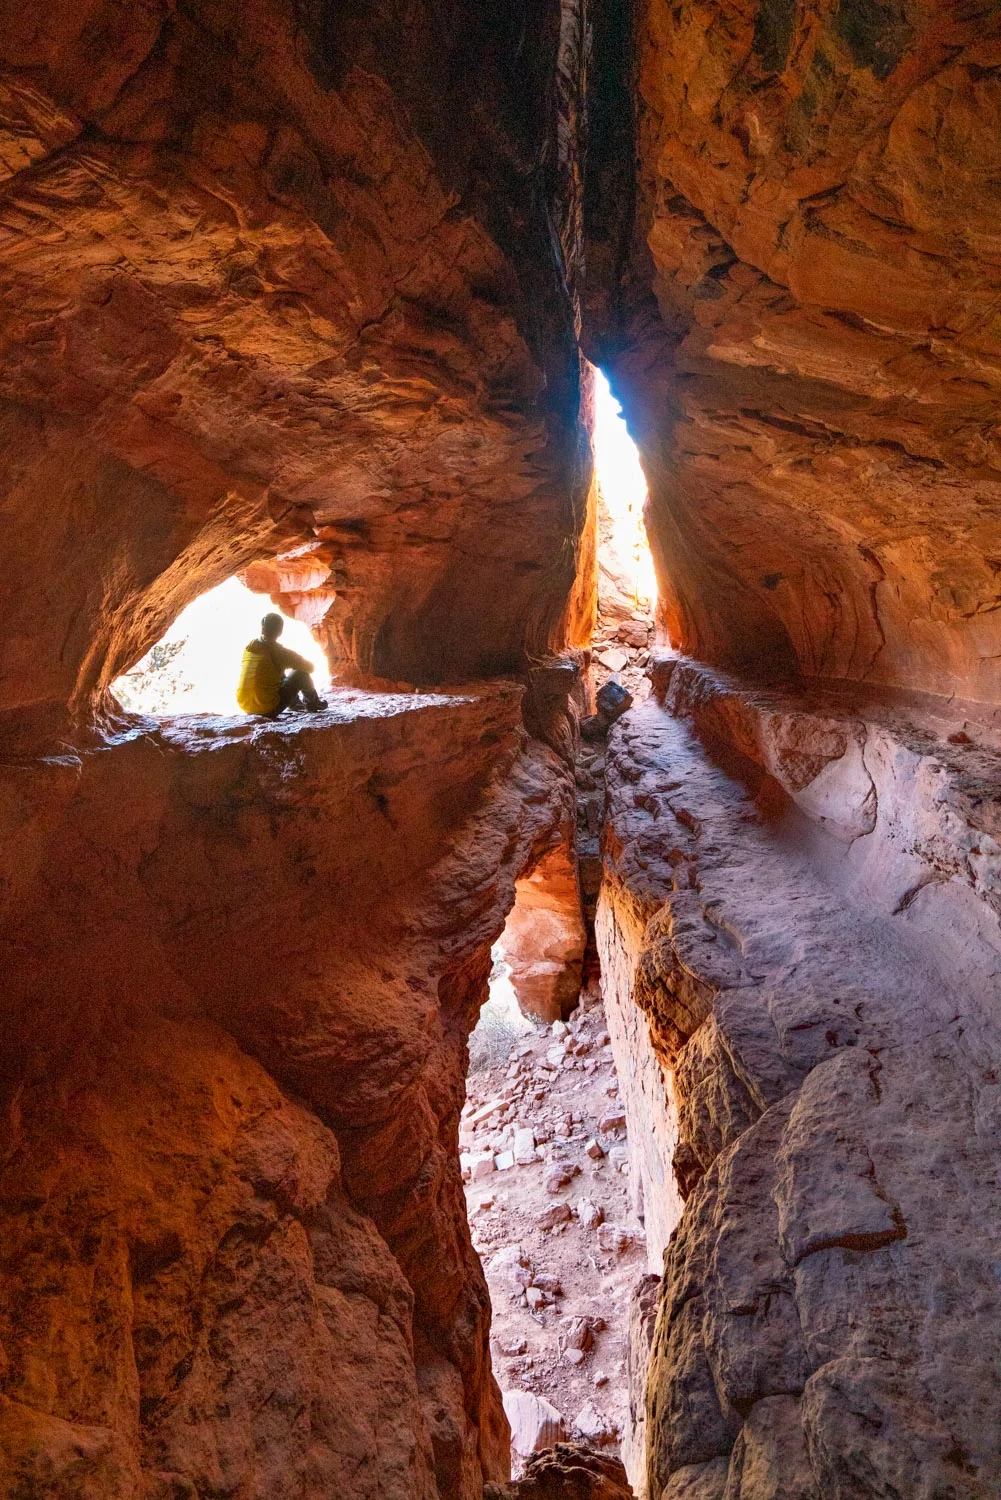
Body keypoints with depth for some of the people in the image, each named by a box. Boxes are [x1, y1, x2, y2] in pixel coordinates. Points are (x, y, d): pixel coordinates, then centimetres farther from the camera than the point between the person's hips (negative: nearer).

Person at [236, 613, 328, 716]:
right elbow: (310, 667, -1)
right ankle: (312, 704, 32)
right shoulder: (280, 652, -13)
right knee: (301, 674, 8)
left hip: (245, 706, 6)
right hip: (269, 710, -6)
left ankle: (295, 703, 49)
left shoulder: (249, 647, 1)